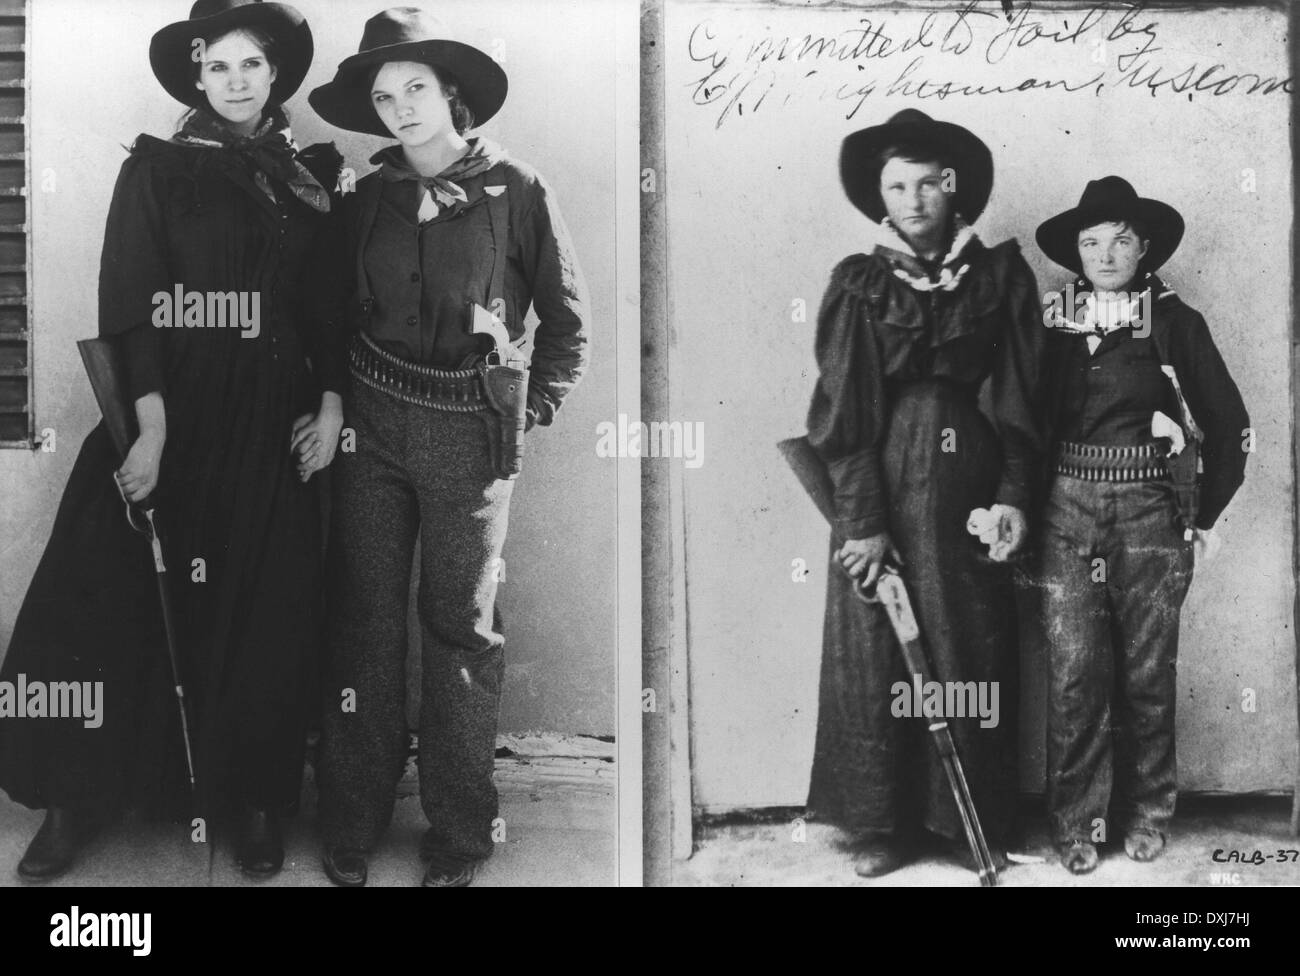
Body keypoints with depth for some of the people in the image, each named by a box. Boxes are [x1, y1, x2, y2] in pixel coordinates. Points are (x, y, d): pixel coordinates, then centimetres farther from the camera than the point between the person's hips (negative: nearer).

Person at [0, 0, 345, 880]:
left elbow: (328, 304, 11)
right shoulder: (157, 170, 1)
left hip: (271, 424, 3)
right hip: (173, 411, -2)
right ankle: (76, 800, 13)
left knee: (263, 612, 6)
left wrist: (332, 403, 0)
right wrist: (148, 423, -15)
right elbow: (130, 303, -7)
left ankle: (253, 801, 18)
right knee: (120, 599, -2)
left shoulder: (308, 179, 10)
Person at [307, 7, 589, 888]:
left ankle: (460, 836, 16)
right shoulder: (366, 200, 8)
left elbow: (568, 320, 4)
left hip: (472, 431, -3)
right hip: (372, 422, 3)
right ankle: (353, 830, 18)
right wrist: (334, 403, 5)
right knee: (363, 623, 6)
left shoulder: (517, 192, -3)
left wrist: (532, 411, -2)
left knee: (462, 628, 4)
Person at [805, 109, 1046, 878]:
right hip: (880, 482, -1)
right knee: (873, 651, 2)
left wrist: (1014, 495, -5)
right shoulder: (860, 284, 0)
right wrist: (862, 518, -13)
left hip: (966, 478, 1)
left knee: (971, 650, 6)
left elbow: (1019, 395, 4)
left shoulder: (999, 275, 4)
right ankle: (879, 824, 14)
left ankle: (976, 824, 18)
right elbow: (843, 409, -6)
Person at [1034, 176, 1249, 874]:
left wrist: (1203, 518, 5)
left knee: (1148, 674, 6)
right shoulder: (1053, 324, 6)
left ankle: (1147, 813, 20)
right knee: (1073, 674, -2)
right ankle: (1077, 821, 9)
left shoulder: (1176, 322, 3)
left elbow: (1229, 426, 6)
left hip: (1151, 515, 0)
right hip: (1068, 510, 1)